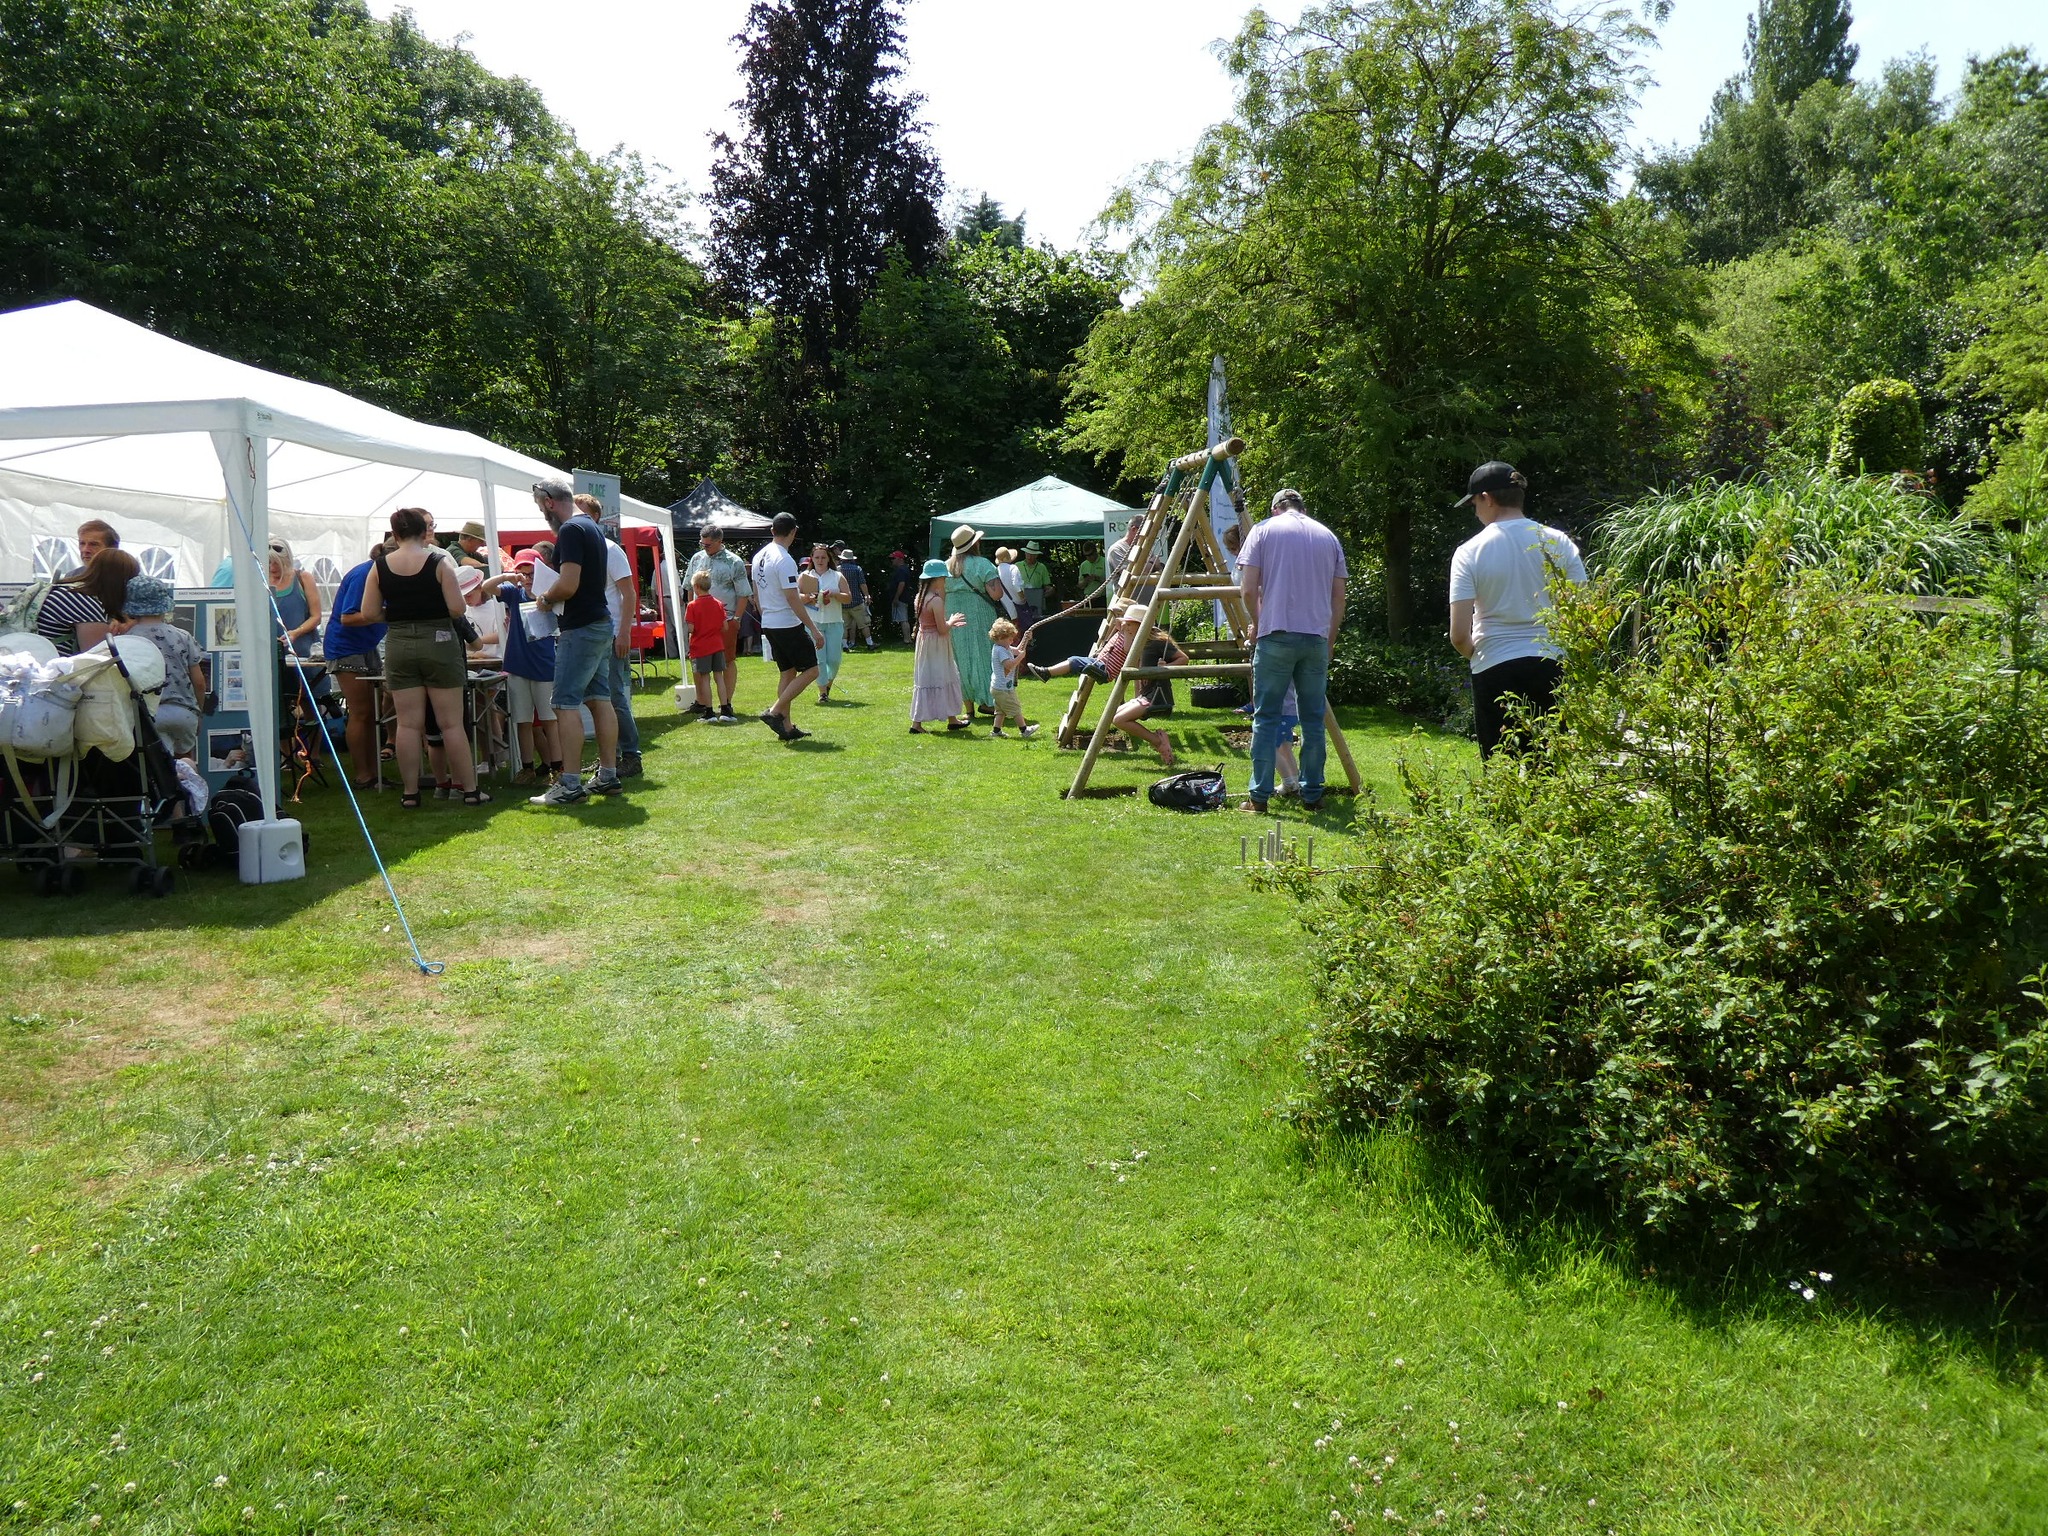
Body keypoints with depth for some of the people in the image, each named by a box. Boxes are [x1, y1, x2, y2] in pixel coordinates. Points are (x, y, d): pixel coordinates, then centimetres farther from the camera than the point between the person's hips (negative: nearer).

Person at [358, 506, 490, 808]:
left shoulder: (380, 565, 2)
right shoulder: (439, 560, -6)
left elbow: (369, 613, 1)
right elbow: (457, 609, -12)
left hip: (398, 645, 3)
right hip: (438, 642, -2)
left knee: (408, 724, 6)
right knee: (451, 723, 2)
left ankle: (409, 792, 9)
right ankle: (470, 790, 6)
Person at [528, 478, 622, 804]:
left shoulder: (570, 530, -15)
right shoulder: (593, 528, 15)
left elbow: (568, 585, -23)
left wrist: (546, 600, -5)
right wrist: (553, 597, 15)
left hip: (580, 630, -10)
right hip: (601, 622, 10)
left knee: (565, 704, -8)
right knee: (600, 699, 11)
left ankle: (570, 785, -9)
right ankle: (608, 776, 15)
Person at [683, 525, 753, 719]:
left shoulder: (734, 562, -4)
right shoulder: (697, 558, 9)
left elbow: (744, 595, -2)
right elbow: (689, 588, 18)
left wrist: (736, 618, -8)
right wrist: (690, 614, 11)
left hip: (725, 620, -4)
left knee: (728, 661, 0)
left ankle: (726, 703, 6)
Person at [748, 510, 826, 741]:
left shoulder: (759, 556, 10)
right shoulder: (785, 560, -18)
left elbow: (757, 596, 18)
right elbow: (793, 600, -21)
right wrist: (814, 630, -19)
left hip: (768, 624, 9)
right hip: (788, 624, -9)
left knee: (788, 673, 14)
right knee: (810, 670, -3)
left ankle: (786, 727, 13)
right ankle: (774, 712, -8)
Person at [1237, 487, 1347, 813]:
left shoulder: (1264, 530, 4)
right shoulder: (1328, 536, 13)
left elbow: (1249, 589, -3)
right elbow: (1338, 597, 11)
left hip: (1276, 636, -3)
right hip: (1316, 638, 3)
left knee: (1266, 717, 1)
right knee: (1314, 719, 9)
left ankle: (1259, 797, 0)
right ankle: (1312, 795, 13)